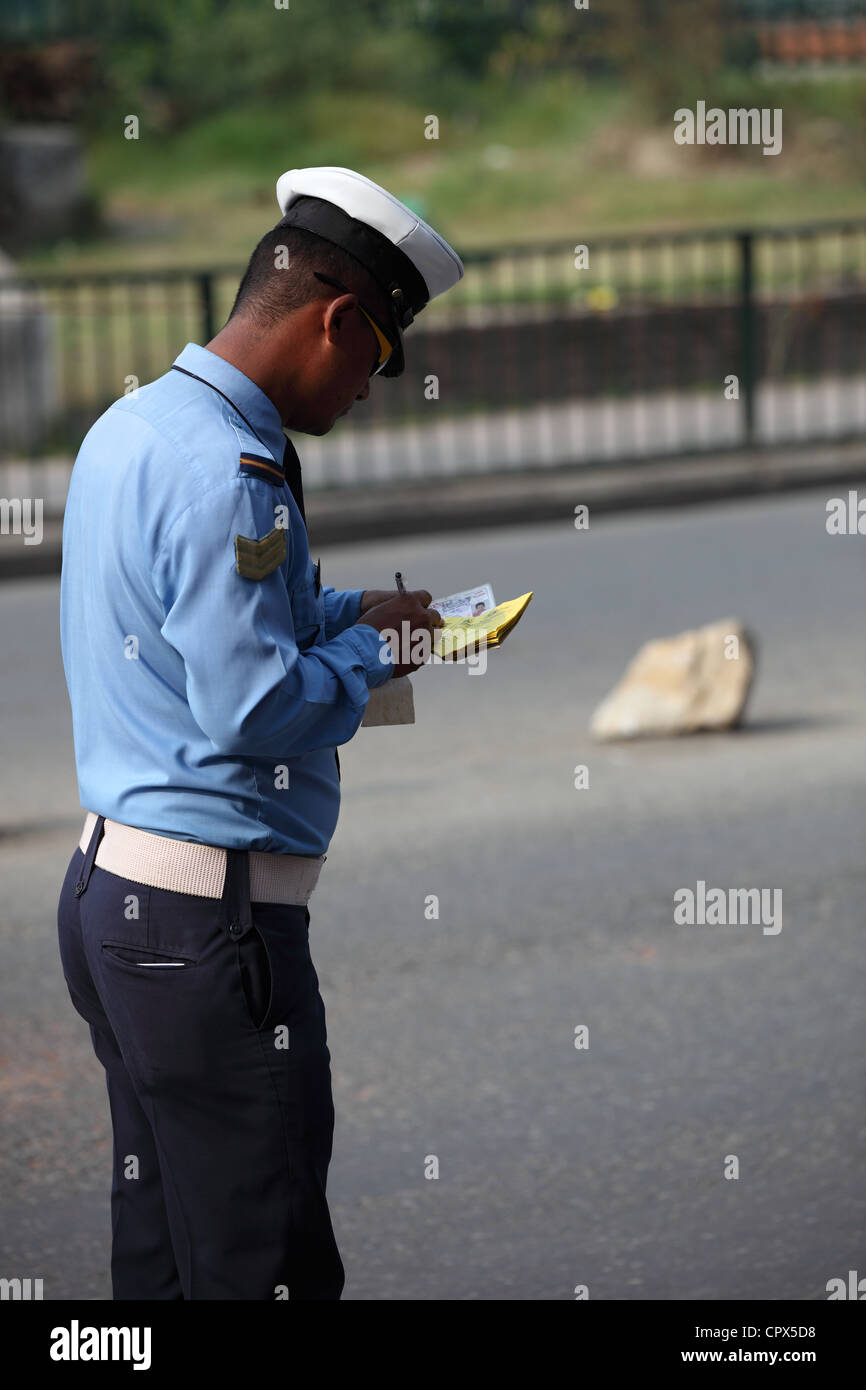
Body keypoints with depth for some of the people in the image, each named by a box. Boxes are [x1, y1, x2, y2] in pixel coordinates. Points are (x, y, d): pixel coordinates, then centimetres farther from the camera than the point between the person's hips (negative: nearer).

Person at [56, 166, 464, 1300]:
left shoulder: (132, 427, 14)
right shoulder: (224, 470, -19)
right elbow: (255, 708, -23)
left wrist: (346, 611, 17)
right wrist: (368, 651, -6)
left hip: (110, 889, 10)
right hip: (211, 920, -10)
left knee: (160, 1257, 13)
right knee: (272, 1267, -7)